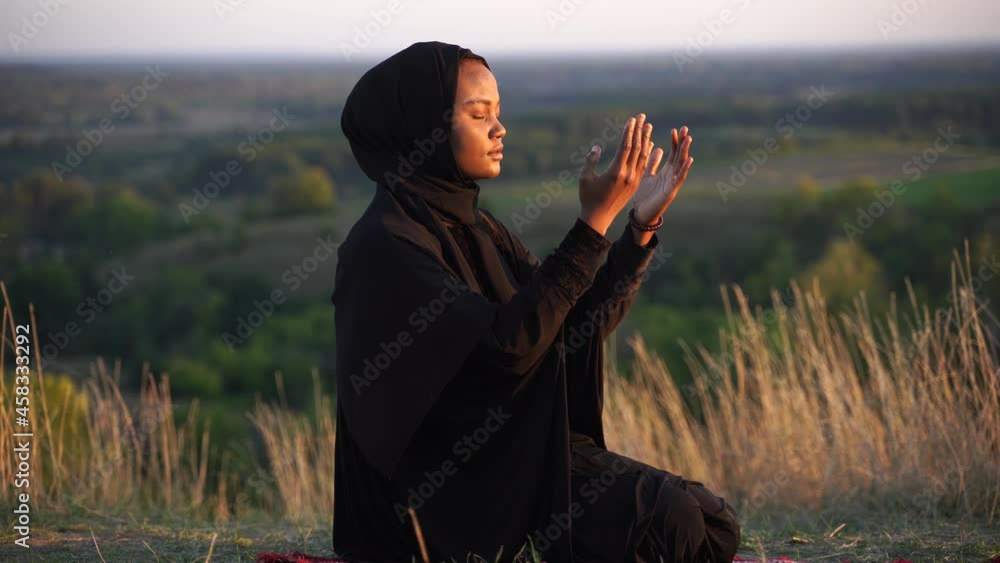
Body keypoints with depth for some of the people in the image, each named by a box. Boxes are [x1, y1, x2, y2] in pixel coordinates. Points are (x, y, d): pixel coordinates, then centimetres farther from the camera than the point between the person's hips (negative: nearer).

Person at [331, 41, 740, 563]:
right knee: (670, 521, -21)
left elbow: (576, 325, 9)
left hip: (525, 449, 9)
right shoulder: (384, 245, -17)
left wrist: (641, 225, -3)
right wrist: (594, 220, -24)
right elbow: (507, 347, -26)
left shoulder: (476, 230, 11)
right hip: (451, 484, -9)